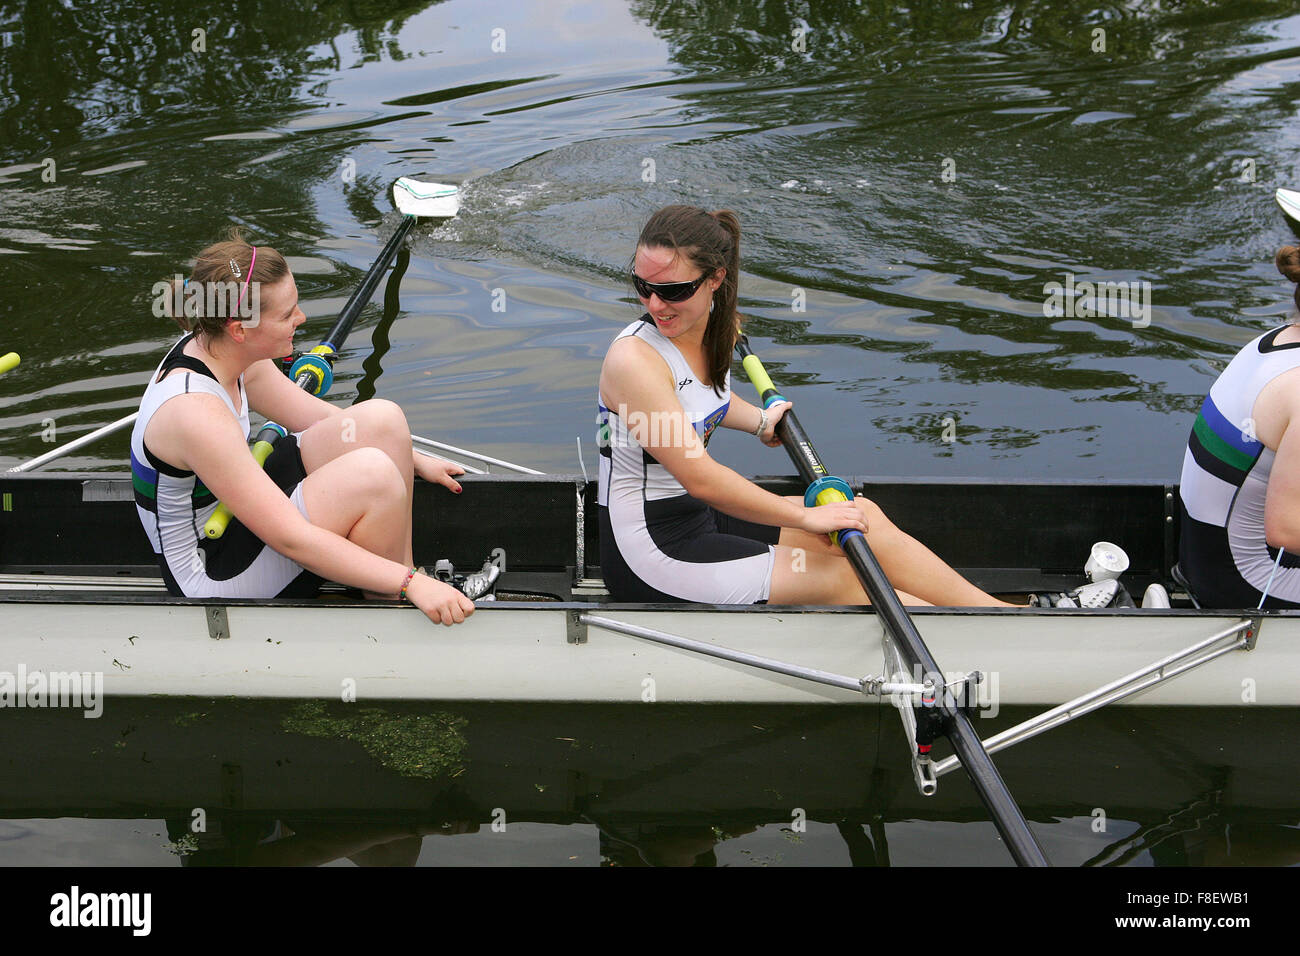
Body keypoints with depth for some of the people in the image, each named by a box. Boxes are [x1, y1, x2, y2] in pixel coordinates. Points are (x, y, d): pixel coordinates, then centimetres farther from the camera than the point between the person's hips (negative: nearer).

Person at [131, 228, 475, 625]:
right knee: (372, 475, -27)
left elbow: (323, 418, 12)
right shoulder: (195, 411, -32)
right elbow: (291, 539, -31)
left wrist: (416, 462, 16)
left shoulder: (216, 348, -5)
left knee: (382, 419, -5)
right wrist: (409, 583, -30)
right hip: (211, 579, -9)